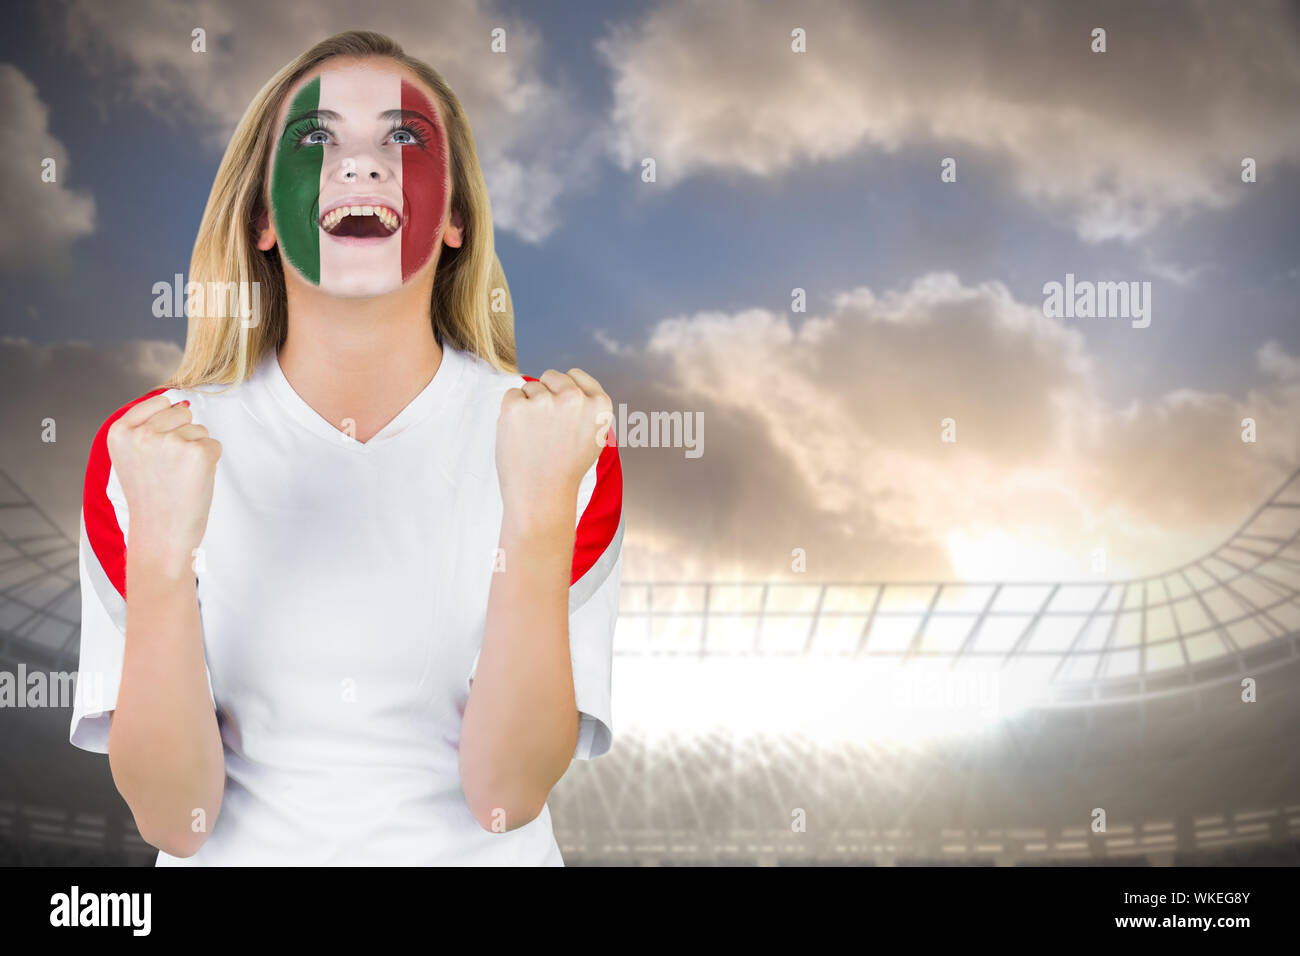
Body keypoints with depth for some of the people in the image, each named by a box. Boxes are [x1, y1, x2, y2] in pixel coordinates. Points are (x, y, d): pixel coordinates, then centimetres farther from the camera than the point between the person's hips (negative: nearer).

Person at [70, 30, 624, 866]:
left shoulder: (563, 437, -4)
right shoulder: (144, 448, -3)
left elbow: (508, 794, -10)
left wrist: (539, 514, -21)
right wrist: (161, 550, -20)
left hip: (473, 858, 0)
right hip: (248, 859, 1)